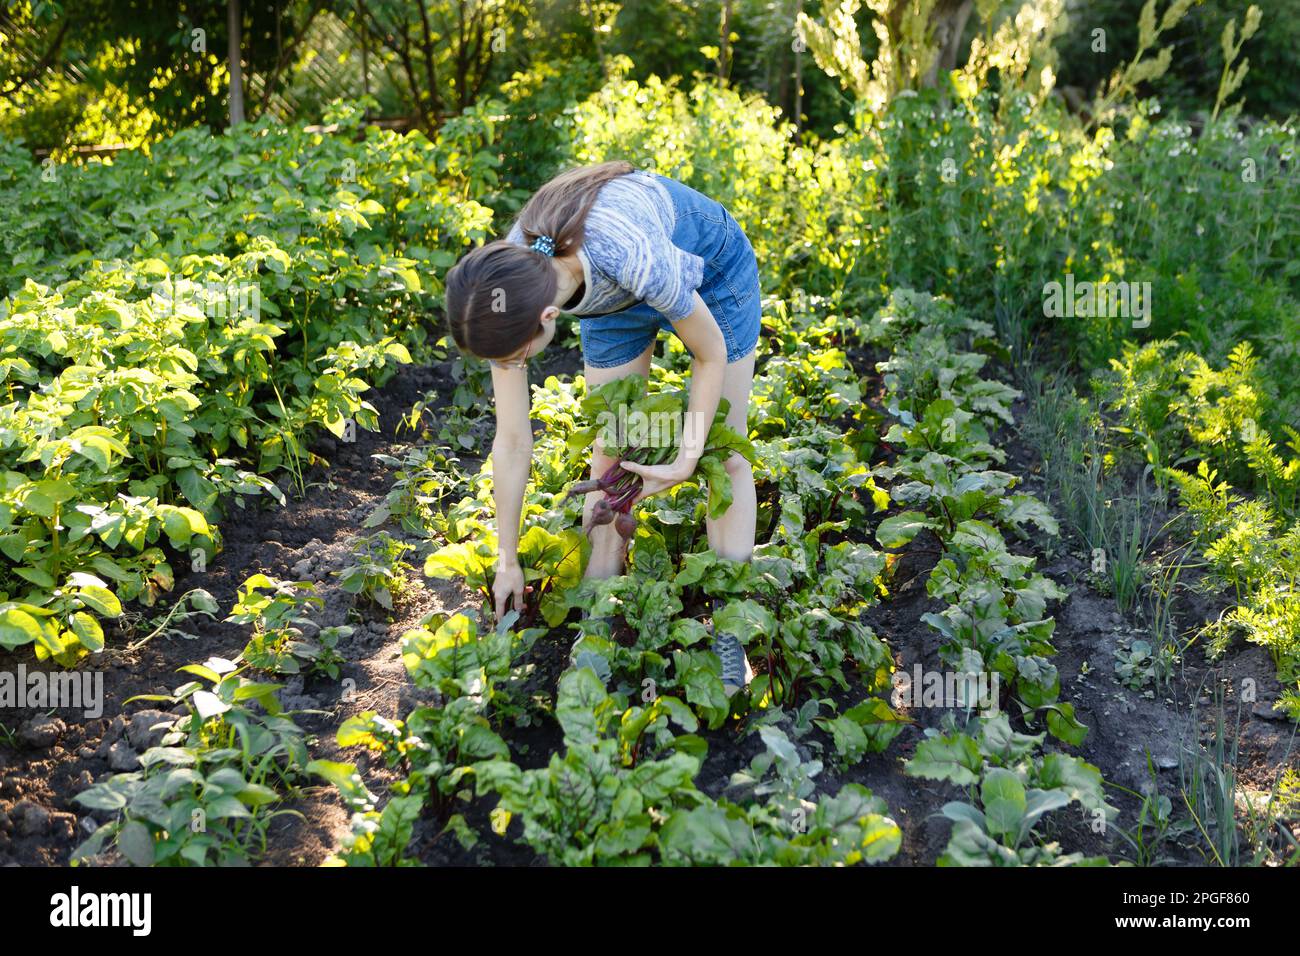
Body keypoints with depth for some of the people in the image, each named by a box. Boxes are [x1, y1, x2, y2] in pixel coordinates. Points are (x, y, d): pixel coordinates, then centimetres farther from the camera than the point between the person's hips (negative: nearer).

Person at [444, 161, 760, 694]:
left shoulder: (635, 259, -46)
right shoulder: (506, 291, -30)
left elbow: (712, 354, -24)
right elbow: (512, 440, -18)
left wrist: (687, 459, -20)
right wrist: (507, 561, -11)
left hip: (712, 267, -3)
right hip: (614, 297, 4)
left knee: (724, 455, -2)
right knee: (609, 456, 1)